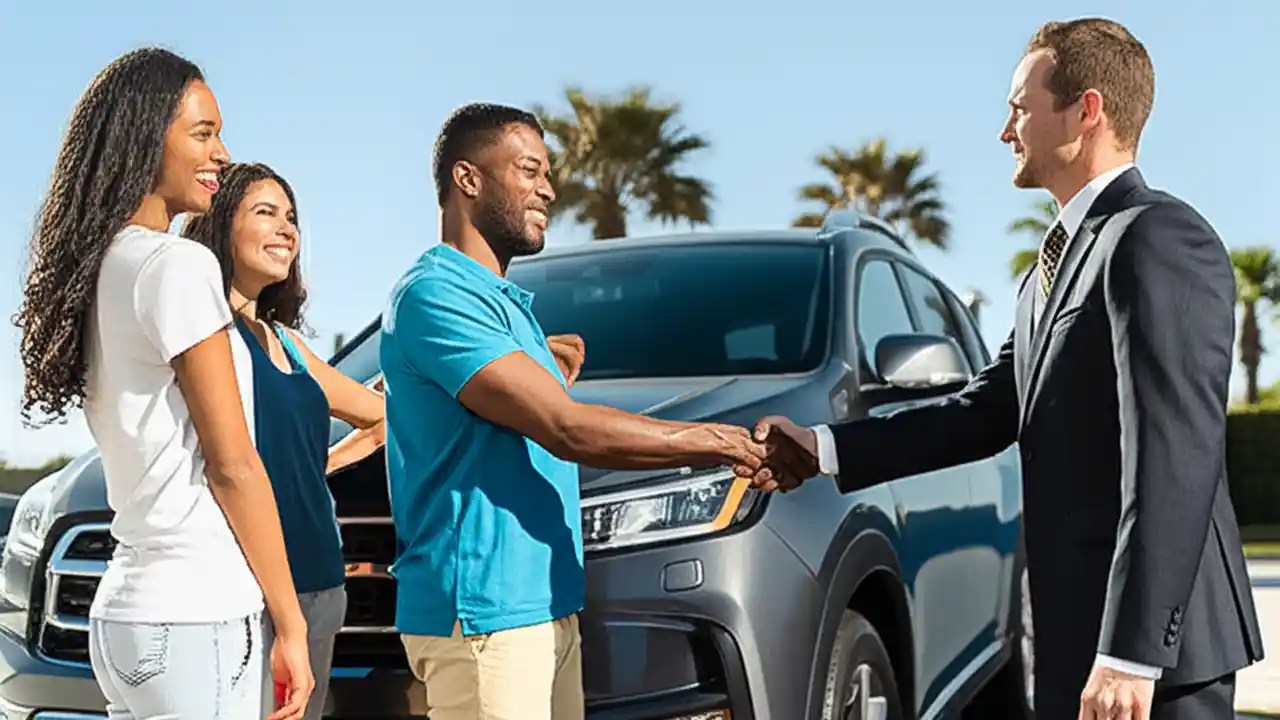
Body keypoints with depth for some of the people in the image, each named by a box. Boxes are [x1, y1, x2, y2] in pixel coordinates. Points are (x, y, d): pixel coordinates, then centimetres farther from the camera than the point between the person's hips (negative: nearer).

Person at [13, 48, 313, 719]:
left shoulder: (97, 270, 14)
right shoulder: (178, 266, -11)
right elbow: (232, 464, -12)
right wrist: (290, 625, -8)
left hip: (126, 608, 8)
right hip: (196, 618, -8)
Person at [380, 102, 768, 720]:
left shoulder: (507, 301, 20)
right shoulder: (435, 294, -12)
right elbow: (568, 430, -20)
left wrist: (553, 374, 5)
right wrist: (723, 444, -16)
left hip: (547, 604, 9)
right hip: (483, 610, -9)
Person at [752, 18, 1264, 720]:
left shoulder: (1158, 240, -14)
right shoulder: (1054, 267, 18)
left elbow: (1175, 457, -21)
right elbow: (987, 413, 16)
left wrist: (1130, 652, -25)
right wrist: (824, 449, 9)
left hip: (1149, 638, -9)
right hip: (1076, 635, 9)